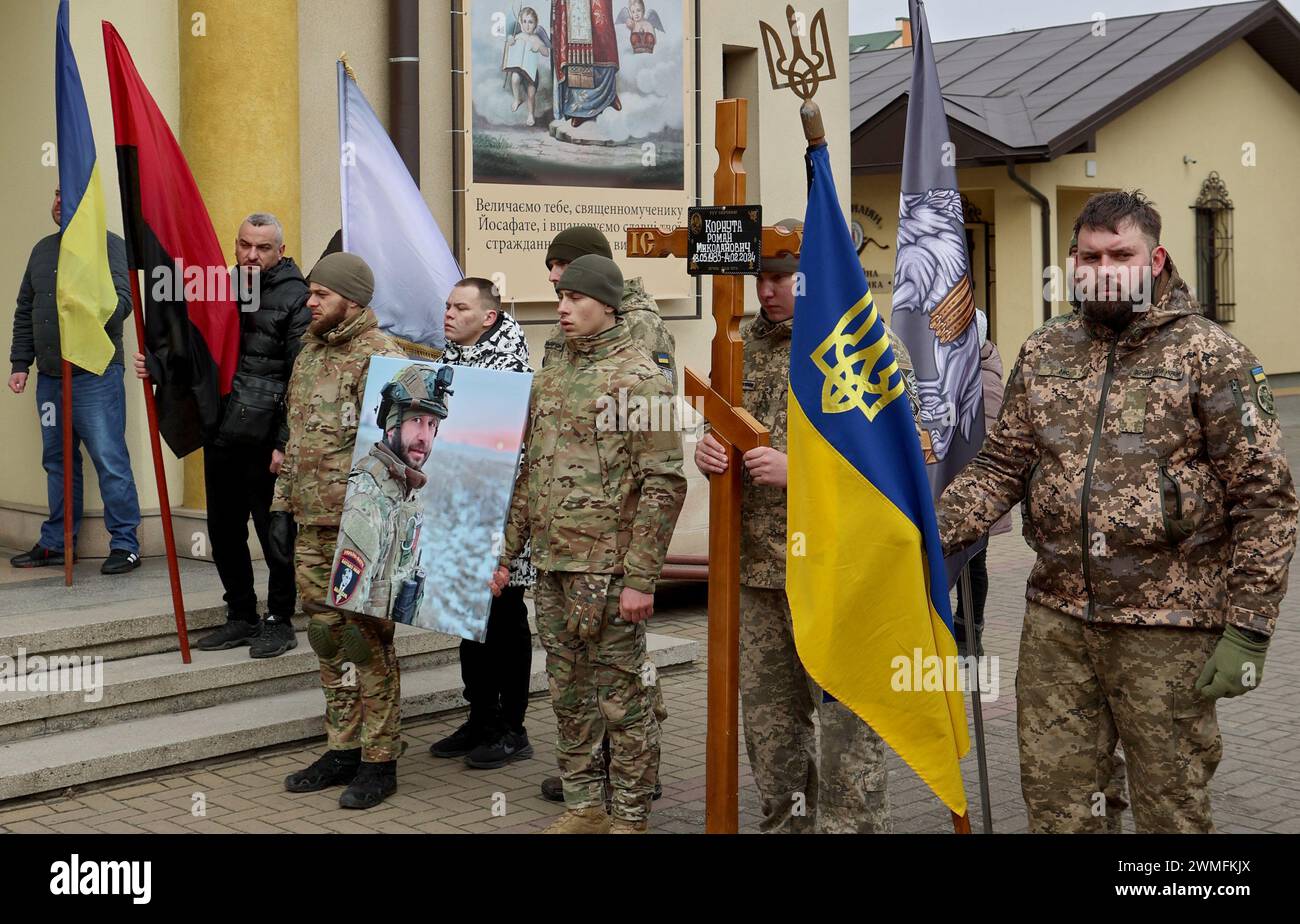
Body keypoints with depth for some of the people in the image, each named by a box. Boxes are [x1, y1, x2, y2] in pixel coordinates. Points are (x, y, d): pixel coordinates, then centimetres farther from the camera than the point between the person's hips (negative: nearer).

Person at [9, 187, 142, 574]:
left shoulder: (109, 244, -2)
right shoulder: (43, 249, 18)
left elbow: (122, 299, -15)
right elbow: (24, 312, 20)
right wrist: (19, 363, 14)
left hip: (95, 373, -7)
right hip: (49, 376, 7)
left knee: (110, 461, -6)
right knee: (57, 462, 13)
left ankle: (125, 545, 1)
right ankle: (56, 543, 21)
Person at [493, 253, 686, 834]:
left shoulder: (639, 379, -9)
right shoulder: (549, 379, 14)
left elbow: (663, 485, -14)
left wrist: (641, 578, -18)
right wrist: (506, 553, 15)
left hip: (606, 568, -7)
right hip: (552, 566, 7)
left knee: (621, 696, 1)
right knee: (568, 693, 14)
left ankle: (630, 817, 12)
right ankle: (582, 805, 27)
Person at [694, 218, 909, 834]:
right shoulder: (748, 342, 12)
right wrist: (710, 448, -2)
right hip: (758, 566, 6)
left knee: (846, 720, -4)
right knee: (768, 713, 16)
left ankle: (852, 825, 7)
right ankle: (784, 821, 31)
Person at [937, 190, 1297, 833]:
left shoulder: (1209, 355, -7)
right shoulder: (1044, 352, 8)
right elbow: (1001, 465, 11)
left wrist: (1248, 630, -13)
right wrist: (934, 531, -6)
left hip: (1166, 629, -4)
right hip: (1055, 618, 4)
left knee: (1171, 805, 8)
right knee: (1054, 801, 12)